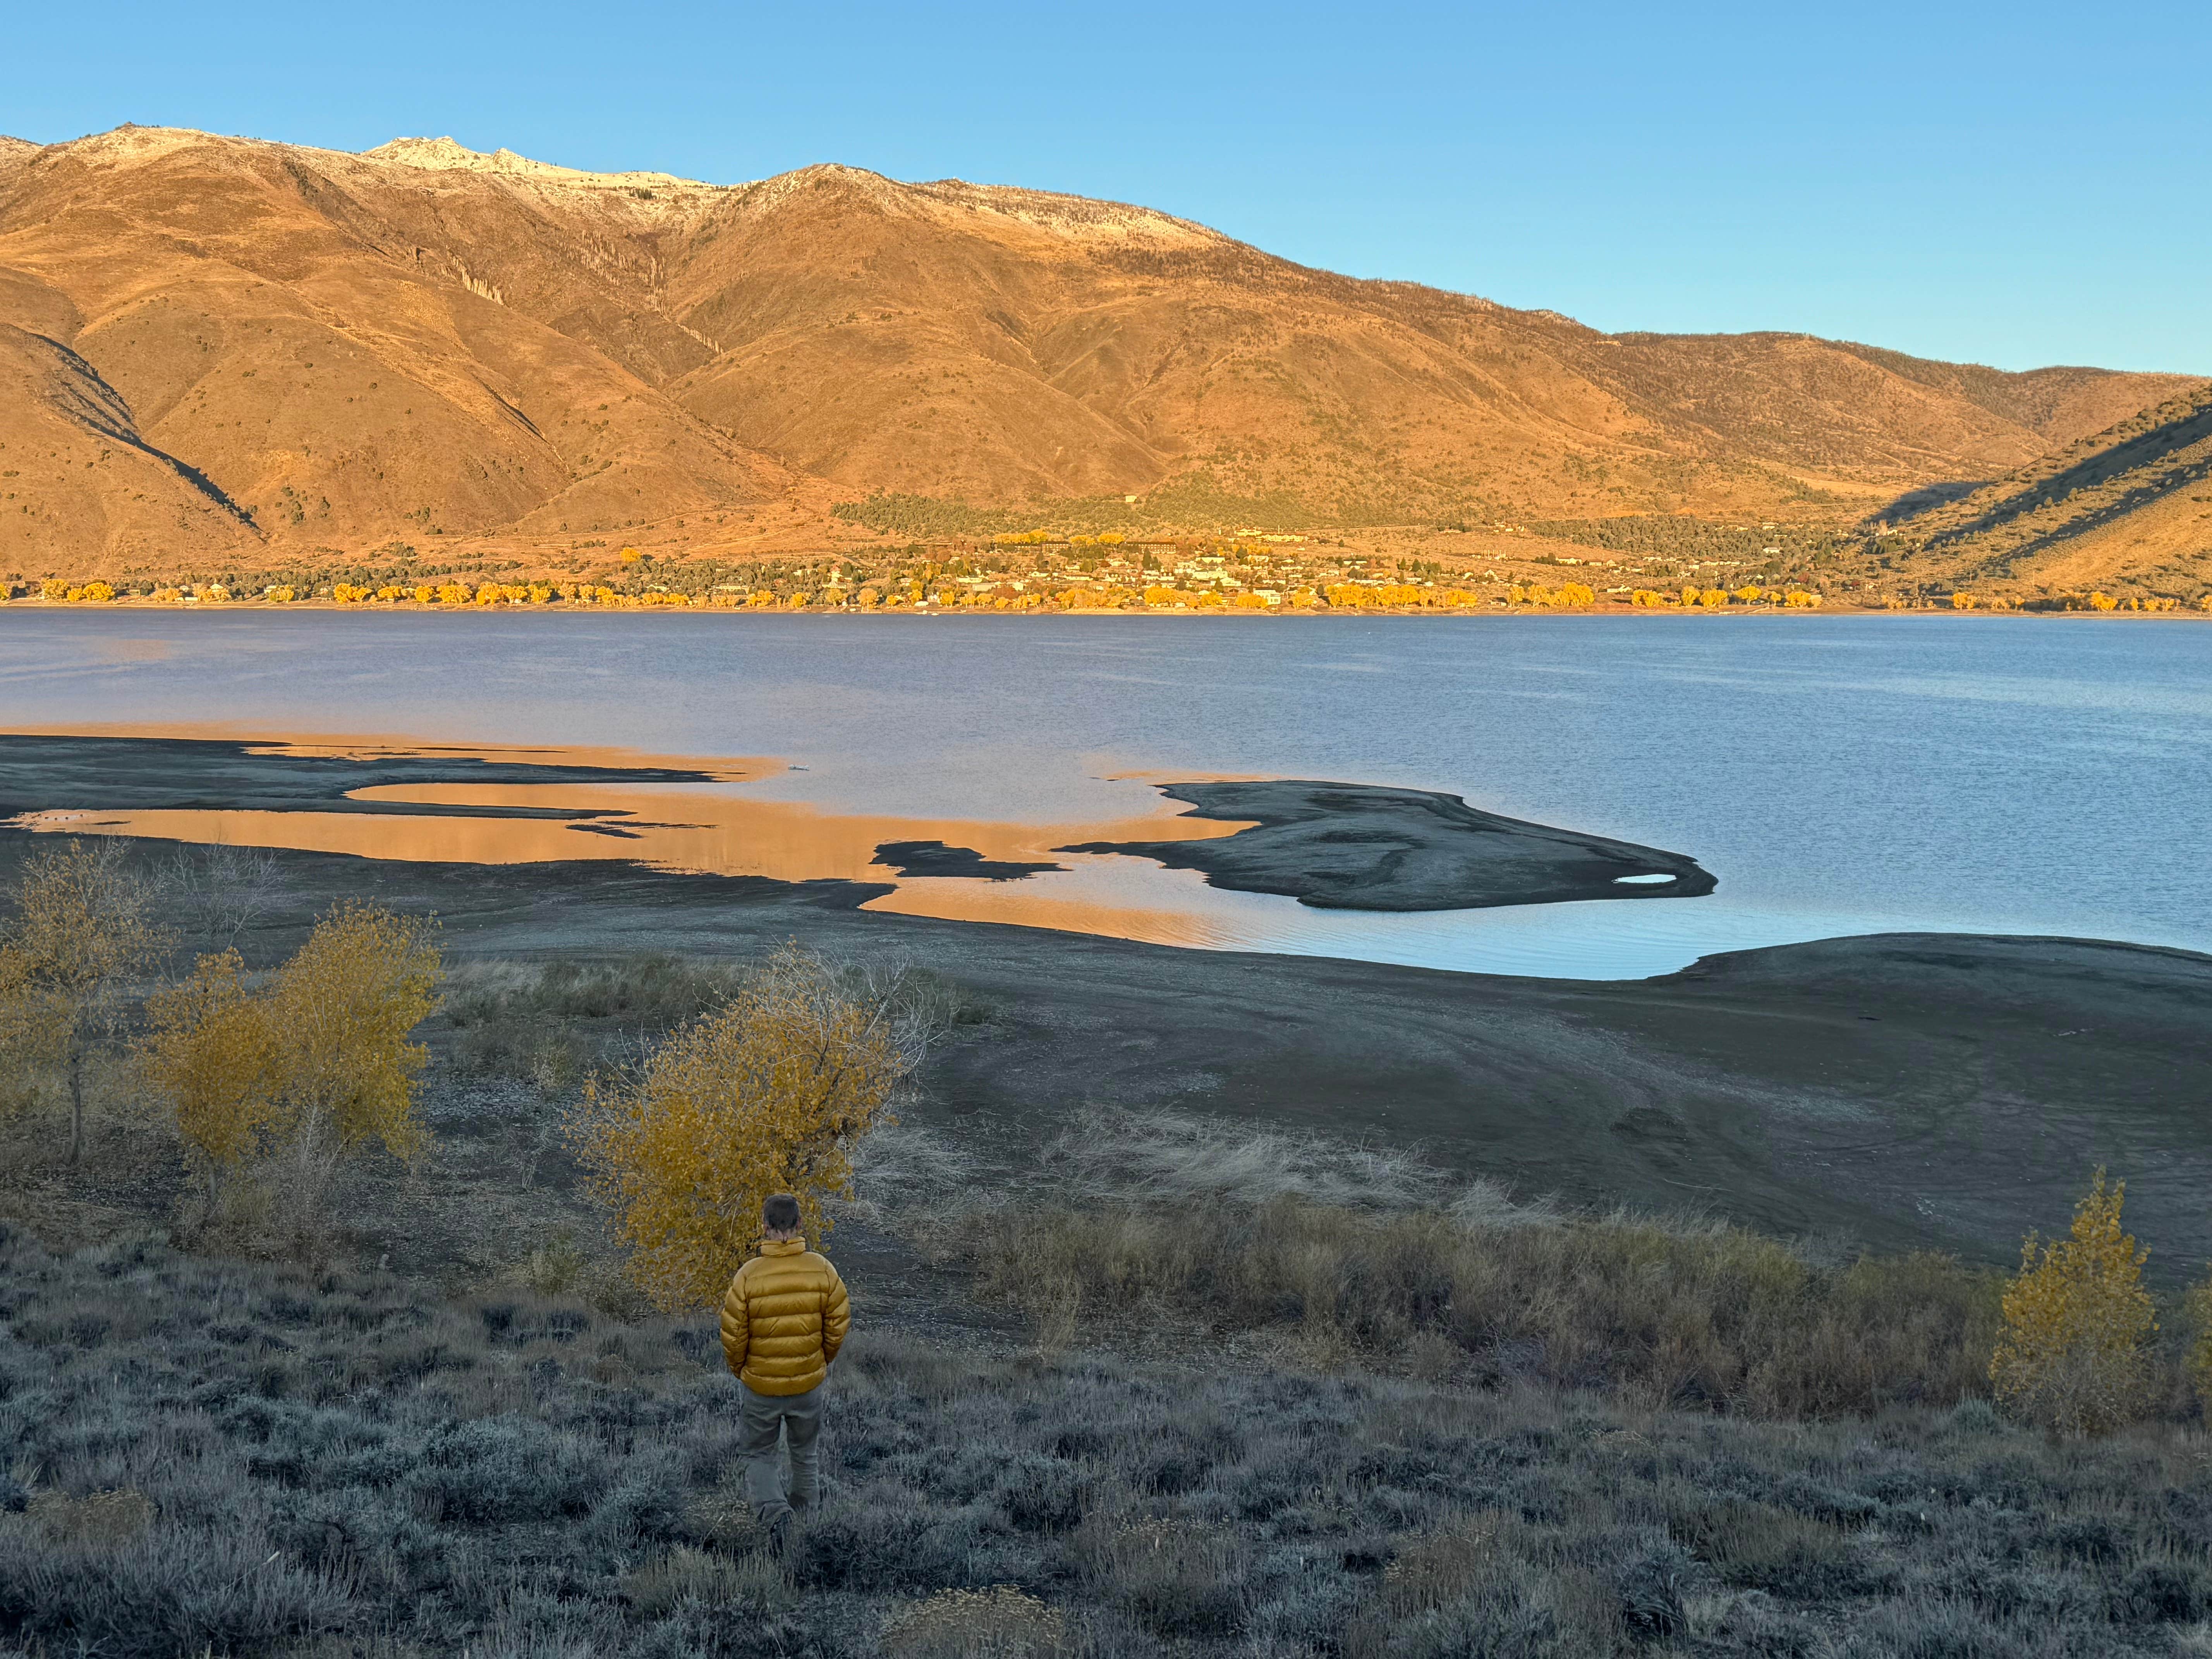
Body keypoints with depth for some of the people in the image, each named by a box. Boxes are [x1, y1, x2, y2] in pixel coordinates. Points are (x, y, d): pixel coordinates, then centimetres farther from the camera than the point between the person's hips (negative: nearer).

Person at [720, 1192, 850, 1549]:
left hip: (760, 1385, -2)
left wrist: (739, 1370, 8)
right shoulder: (822, 1270, -14)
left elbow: (733, 1336, -12)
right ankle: (805, 1503, 41)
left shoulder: (749, 1275, -20)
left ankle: (774, 1511, -6)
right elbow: (839, 1325, -5)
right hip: (809, 1382, 2)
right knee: (805, 1449, 25)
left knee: (759, 1453, 15)